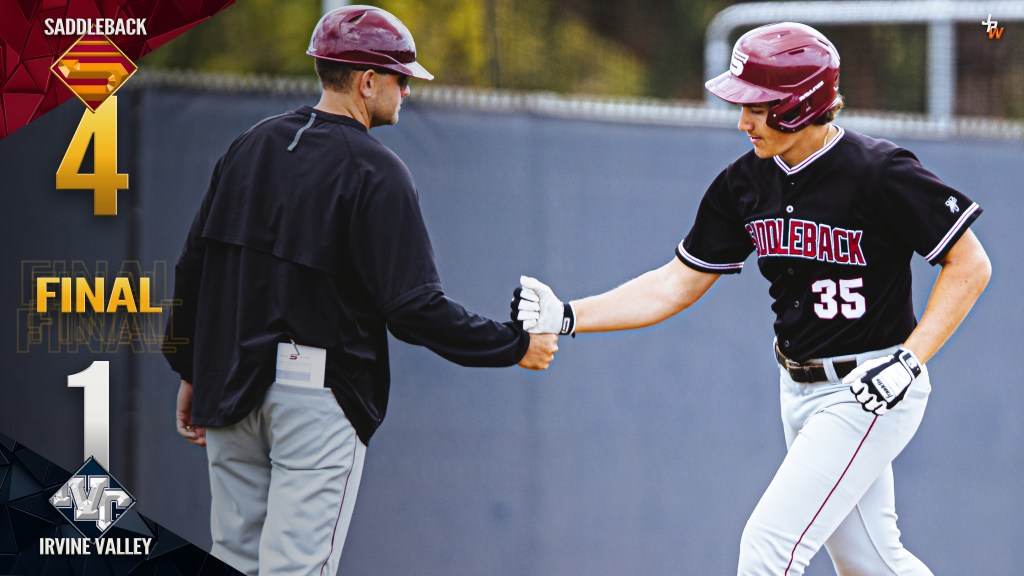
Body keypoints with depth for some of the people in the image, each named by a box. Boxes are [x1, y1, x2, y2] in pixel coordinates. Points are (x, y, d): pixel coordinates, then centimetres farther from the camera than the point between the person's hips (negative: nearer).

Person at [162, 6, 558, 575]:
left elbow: (193, 267, 13)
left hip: (230, 392, 7)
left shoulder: (251, 146, 10)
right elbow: (415, 308, -16)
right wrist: (515, 346, -6)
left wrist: (191, 372, 21)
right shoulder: (377, 171, -11)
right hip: (320, 397, -7)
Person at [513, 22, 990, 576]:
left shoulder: (878, 173, -19)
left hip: (869, 393, -7)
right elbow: (676, 285, 5)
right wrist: (566, 317, -6)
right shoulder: (747, 183, 0)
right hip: (801, 389, 7)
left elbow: (970, 265, -14)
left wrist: (909, 359, -21)